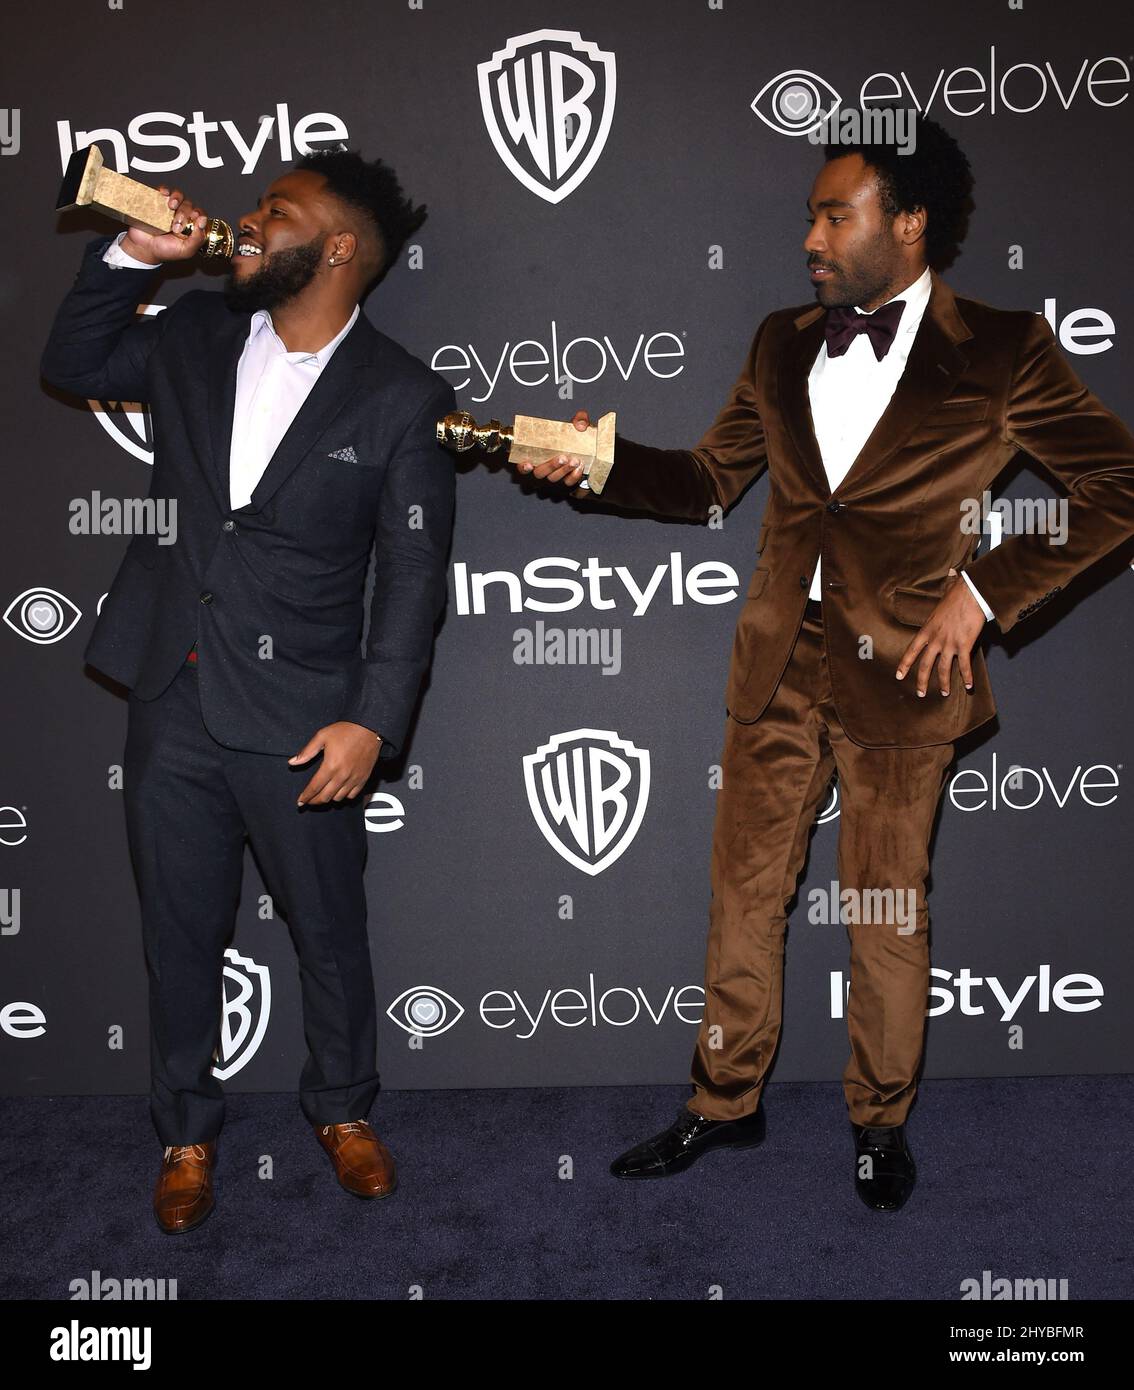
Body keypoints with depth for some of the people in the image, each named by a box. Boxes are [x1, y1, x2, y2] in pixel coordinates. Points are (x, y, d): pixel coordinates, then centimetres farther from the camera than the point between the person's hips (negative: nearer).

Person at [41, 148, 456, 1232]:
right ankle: (186, 1131, 35)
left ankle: (342, 1109, 37)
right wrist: (132, 254, 2)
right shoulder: (196, 336, 6)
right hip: (170, 701, 4)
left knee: (329, 930, 12)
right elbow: (71, 364, 17)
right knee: (180, 933, 15)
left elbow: (413, 573, -8)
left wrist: (373, 719, -14)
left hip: (297, 720, -4)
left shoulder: (402, 399, -7)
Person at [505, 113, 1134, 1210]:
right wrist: (601, 460, -5)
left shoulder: (1000, 352, -6)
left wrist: (986, 590, -10)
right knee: (743, 894, 11)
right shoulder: (783, 343, 9)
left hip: (900, 670, -4)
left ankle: (881, 1122, 31)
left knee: (886, 916, 9)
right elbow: (712, 479, 12)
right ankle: (725, 1102, 30)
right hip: (780, 665, 4)